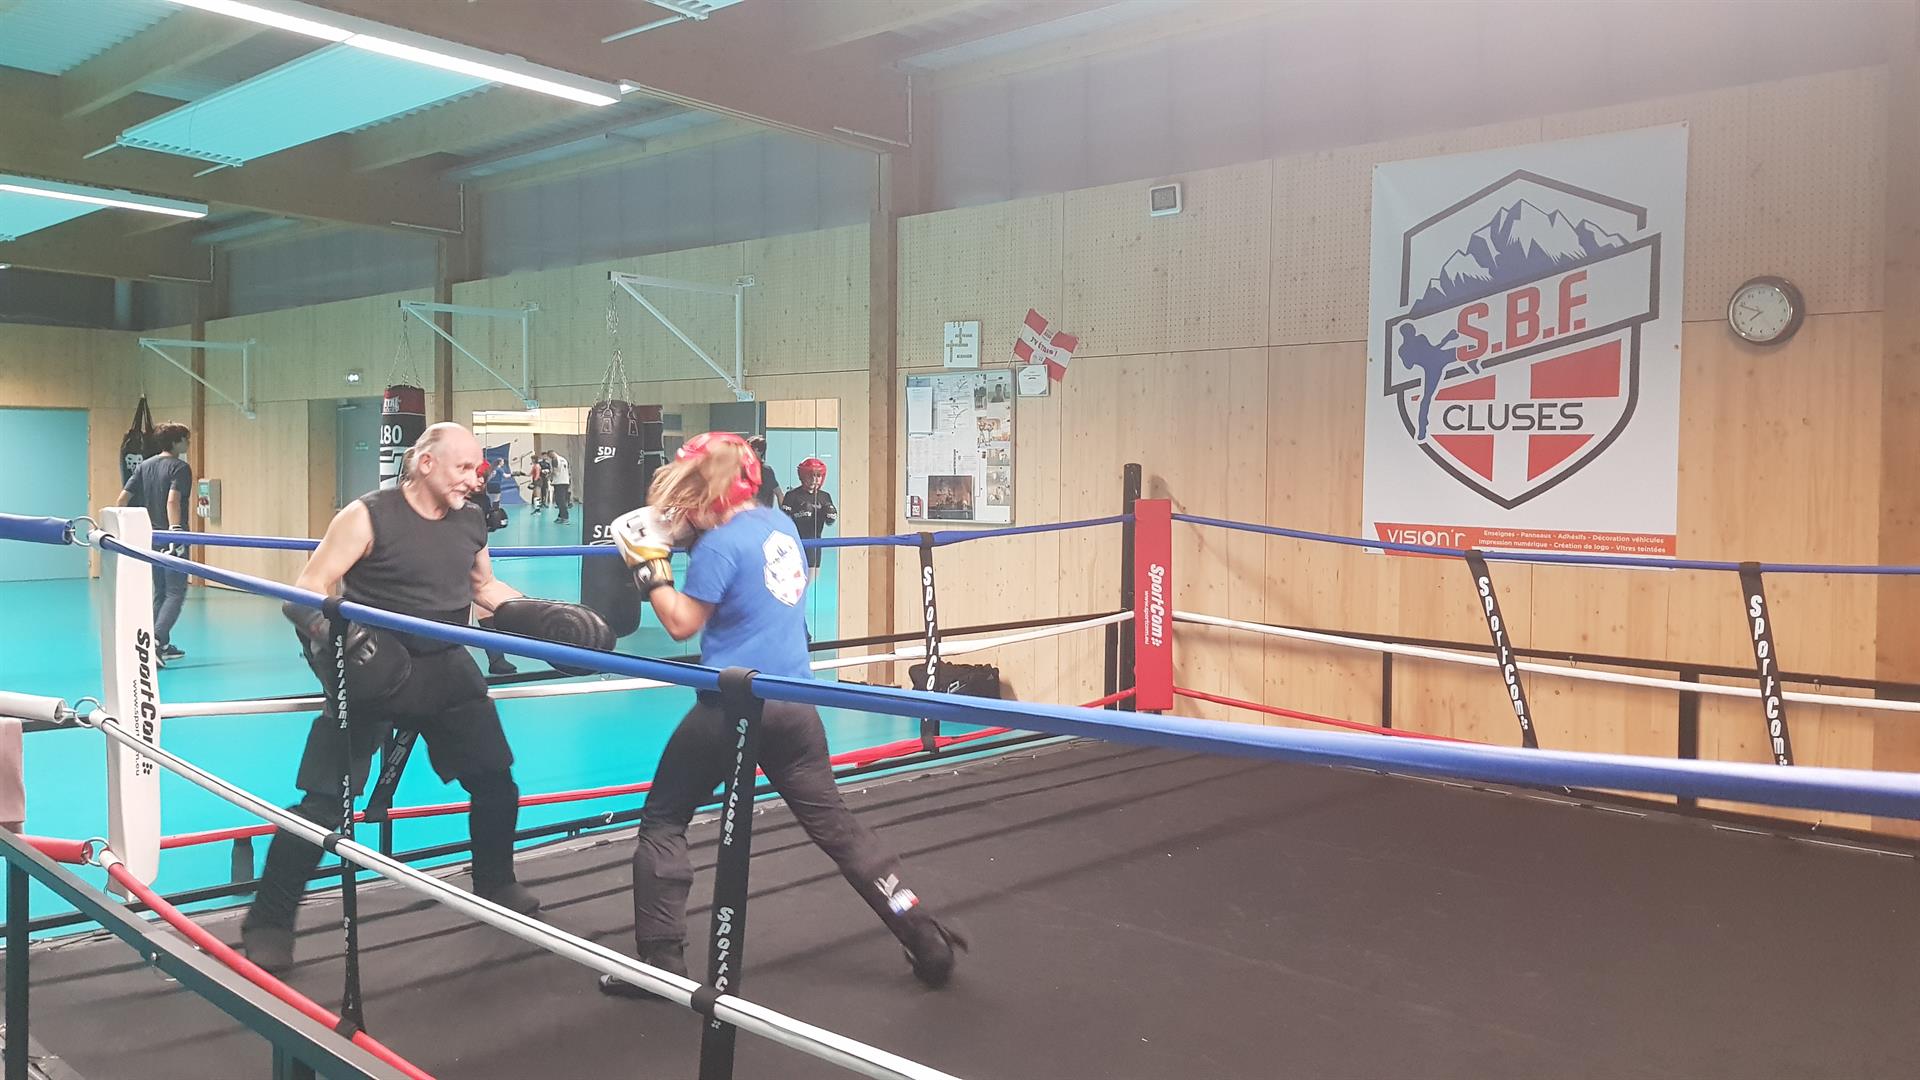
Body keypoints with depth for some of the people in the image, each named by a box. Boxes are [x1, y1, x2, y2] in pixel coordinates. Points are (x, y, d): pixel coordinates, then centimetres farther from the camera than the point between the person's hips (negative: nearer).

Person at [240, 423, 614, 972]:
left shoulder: (470, 520, 3)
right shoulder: (368, 516, -15)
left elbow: (485, 587, 21)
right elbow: (306, 594, -16)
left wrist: (543, 617, 8)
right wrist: (333, 637, -35)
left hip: (447, 669, 6)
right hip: (374, 673, -6)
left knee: (496, 781, 12)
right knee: (323, 802, -7)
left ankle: (496, 884, 35)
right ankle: (269, 920, 9)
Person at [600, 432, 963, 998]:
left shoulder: (720, 543, -13)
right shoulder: (780, 524, 9)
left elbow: (682, 624, -7)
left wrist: (650, 566, 1)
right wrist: (683, 543, 12)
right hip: (794, 702, 7)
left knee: (662, 821, 10)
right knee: (832, 819, 15)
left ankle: (660, 962, 11)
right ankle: (923, 934, 14)